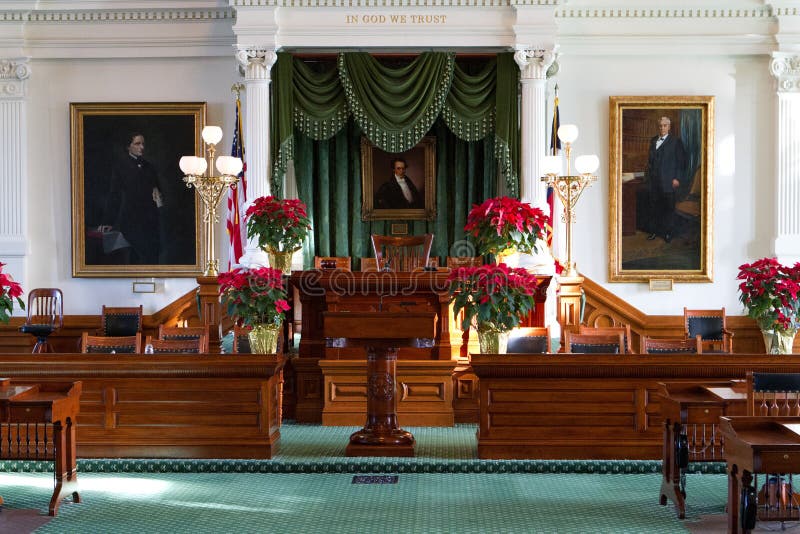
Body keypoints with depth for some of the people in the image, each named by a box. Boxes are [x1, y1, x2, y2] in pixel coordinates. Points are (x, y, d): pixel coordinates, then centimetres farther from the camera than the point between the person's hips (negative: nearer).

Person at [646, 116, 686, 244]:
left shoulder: (675, 141, -2)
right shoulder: (653, 141, 14)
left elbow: (681, 160, -5)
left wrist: (677, 178, -11)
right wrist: (649, 174, 11)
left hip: (669, 181, -4)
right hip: (654, 181, 5)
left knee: (669, 208, 2)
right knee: (654, 207, 7)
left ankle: (669, 232, 12)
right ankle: (654, 231, 17)